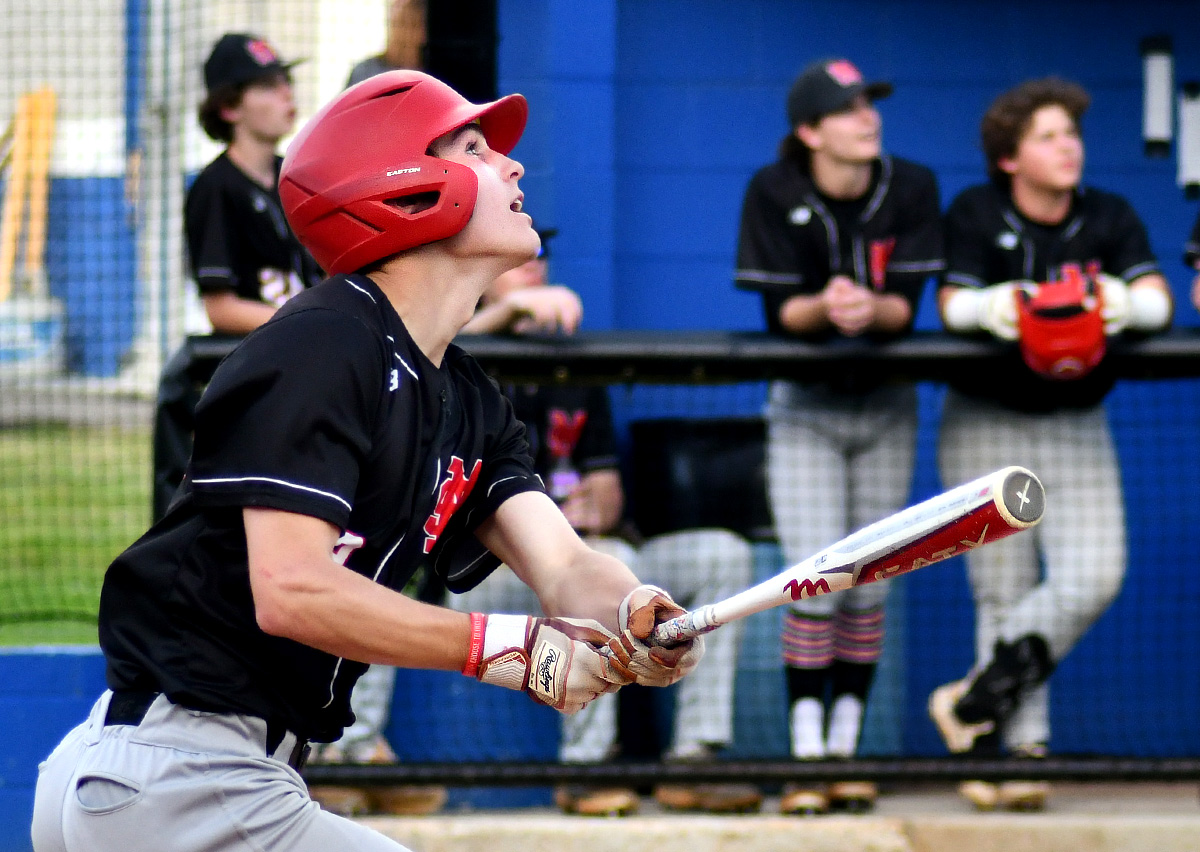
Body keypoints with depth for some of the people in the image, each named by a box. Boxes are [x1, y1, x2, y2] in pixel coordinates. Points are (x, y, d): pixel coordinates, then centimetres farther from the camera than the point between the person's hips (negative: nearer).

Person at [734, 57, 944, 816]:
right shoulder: (774, 194, -12)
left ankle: (846, 750, 14)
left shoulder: (911, 189, -8)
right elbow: (781, 312, -15)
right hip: (805, 408, -2)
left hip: (886, 406, 2)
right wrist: (824, 307, -37)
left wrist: (868, 309, -35)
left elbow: (907, 305, -12)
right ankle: (806, 758, -5)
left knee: (870, 586, 3)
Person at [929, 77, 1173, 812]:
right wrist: (989, 309, -38)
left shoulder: (1110, 219, 0)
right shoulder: (975, 214, -5)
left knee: (1093, 577, -15)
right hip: (987, 423, -2)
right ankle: (1022, 749, 1)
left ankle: (977, 700, -6)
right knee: (1004, 594, -4)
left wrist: (1125, 305, -35)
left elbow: (1158, 303, -11)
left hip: (1076, 426, 2)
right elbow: (953, 306, -14)